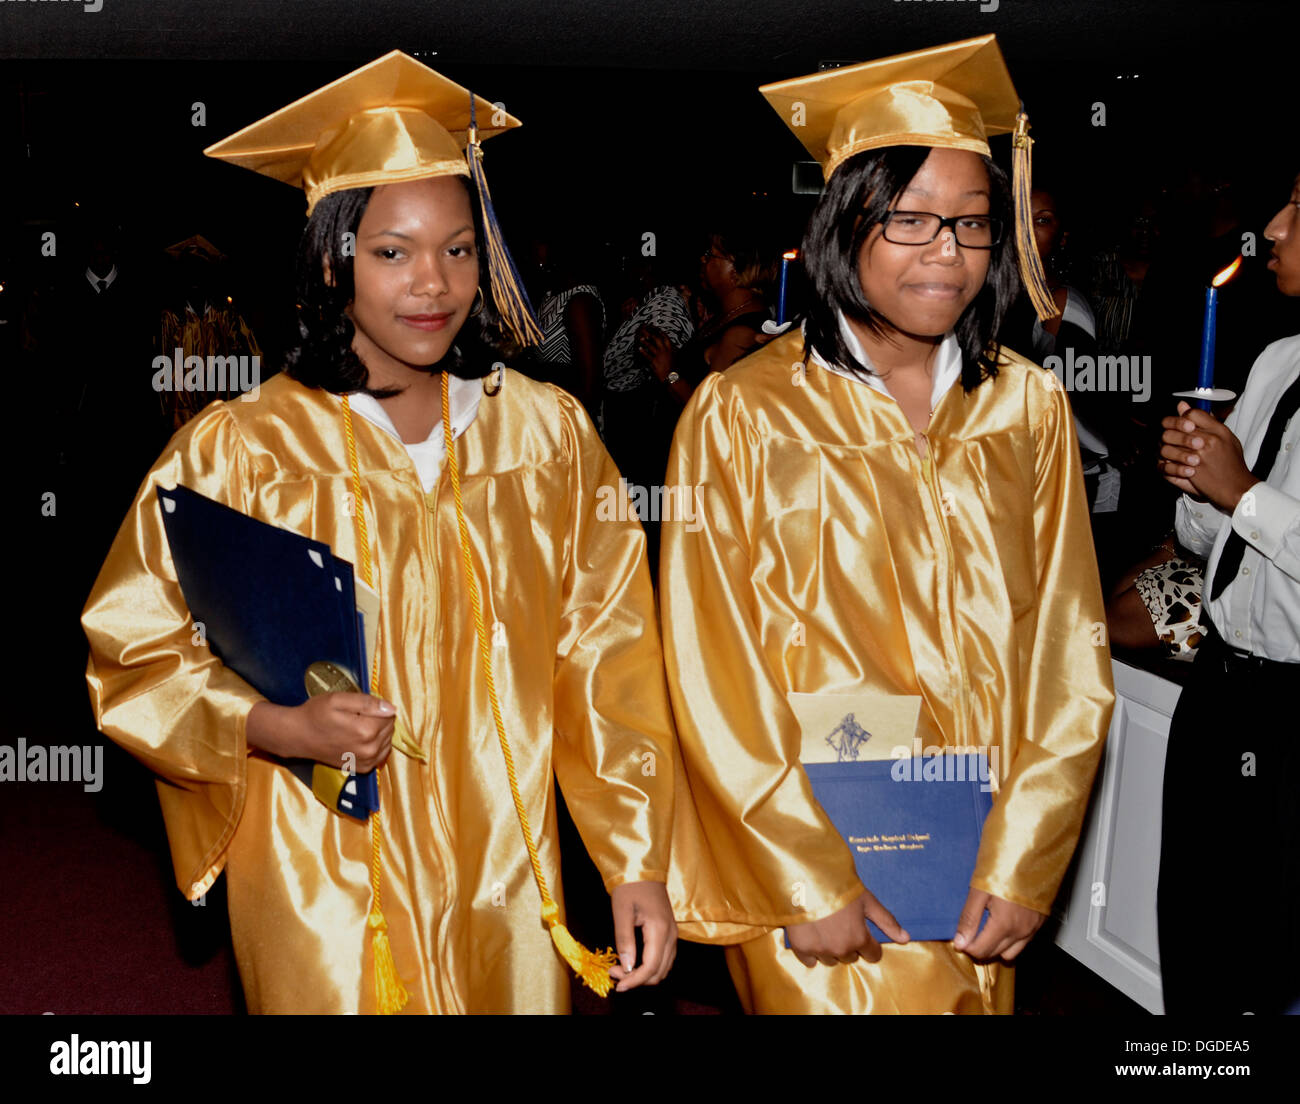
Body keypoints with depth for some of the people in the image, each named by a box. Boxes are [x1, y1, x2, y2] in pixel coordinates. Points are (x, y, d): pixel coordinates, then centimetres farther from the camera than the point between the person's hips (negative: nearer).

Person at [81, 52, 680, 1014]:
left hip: (507, 894, 2)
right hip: (327, 900, -2)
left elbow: (606, 661, 0)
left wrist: (639, 866, -1)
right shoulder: (236, 455, -9)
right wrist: (280, 727, -19)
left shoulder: (548, 433, -1)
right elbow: (132, 658, -2)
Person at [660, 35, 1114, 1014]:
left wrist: (1021, 866, -7)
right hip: (809, 862, -3)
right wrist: (810, 884, -12)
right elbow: (715, 678, -9)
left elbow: (1069, 656, 0)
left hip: (985, 873, 4)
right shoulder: (742, 417, -9)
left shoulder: (1030, 410, 1)